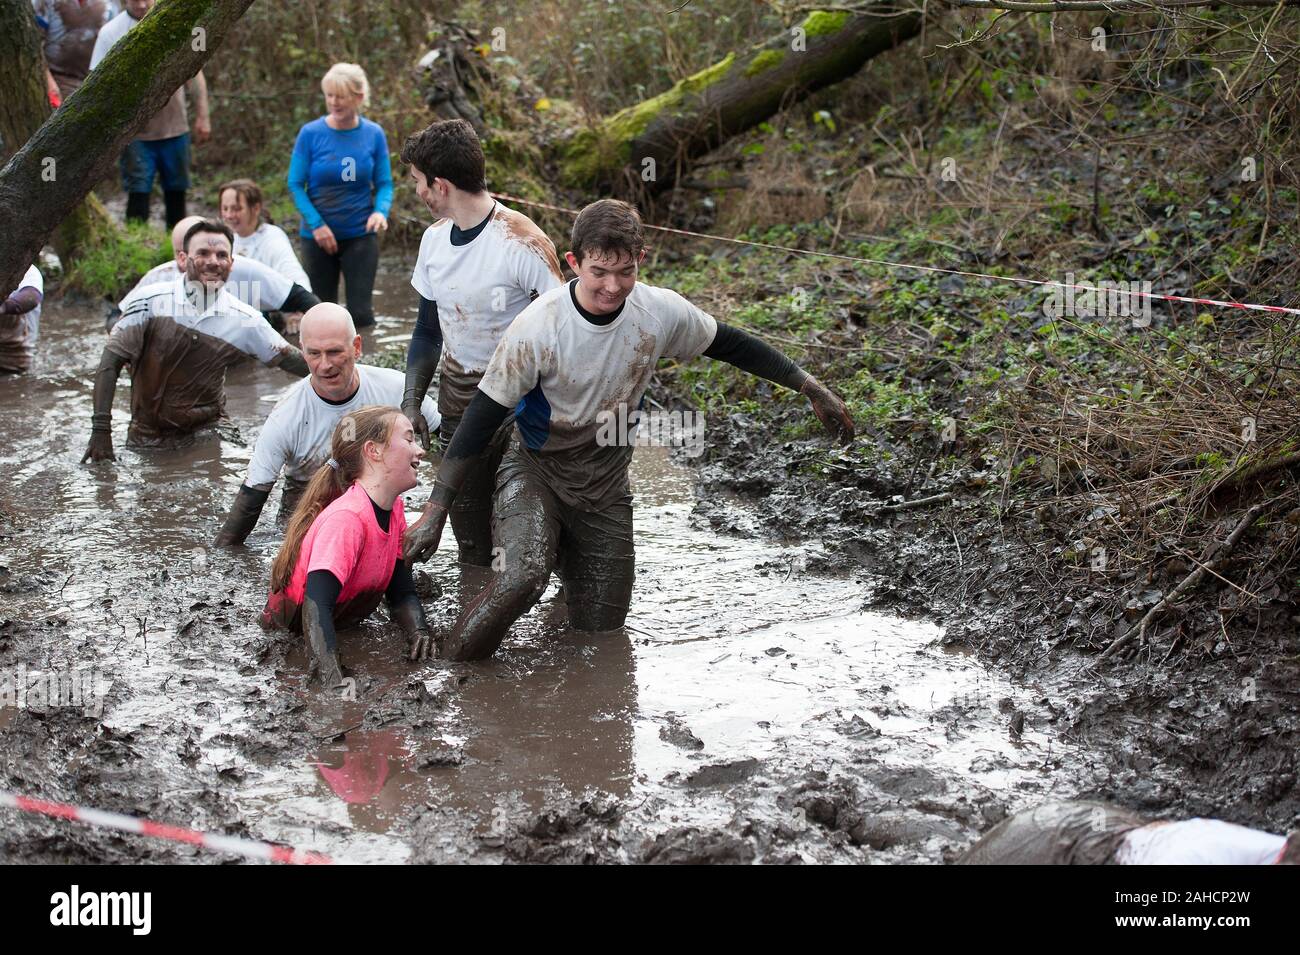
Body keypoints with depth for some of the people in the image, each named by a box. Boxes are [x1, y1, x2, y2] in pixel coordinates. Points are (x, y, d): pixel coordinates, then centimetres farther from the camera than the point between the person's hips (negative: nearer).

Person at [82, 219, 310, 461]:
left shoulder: (245, 321, -6)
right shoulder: (152, 301, -12)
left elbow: (291, 360, 4)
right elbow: (111, 362, -11)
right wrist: (100, 431, -17)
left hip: (209, 432, 1)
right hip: (148, 437, -1)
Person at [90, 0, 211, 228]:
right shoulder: (111, 32, -5)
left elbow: (195, 72, 7)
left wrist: (202, 116, 3)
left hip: (175, 128, 3)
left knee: (176, 192, 11)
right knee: (138, 193, -4)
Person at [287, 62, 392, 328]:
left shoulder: (373, 134, -4)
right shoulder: (311, 133, -8)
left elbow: (384, 183, 0)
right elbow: (295, 184, -6)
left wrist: (380, 211, -21)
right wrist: (317, 224, -17)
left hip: (360, 235, 0)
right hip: (318, 236, 0)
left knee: (361, 311, -1)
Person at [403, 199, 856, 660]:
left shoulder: (662, 312, -15)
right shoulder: (537, 327, -25)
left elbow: (729, 344, 4)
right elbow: (482, 418, -20)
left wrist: (810, 386, 6)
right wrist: (434, 513, -23)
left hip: (605, 483, 4)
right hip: (536, 471, -4)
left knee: (600, 626, 11)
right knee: (523, 577, -33)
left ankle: (564, 554, 42)